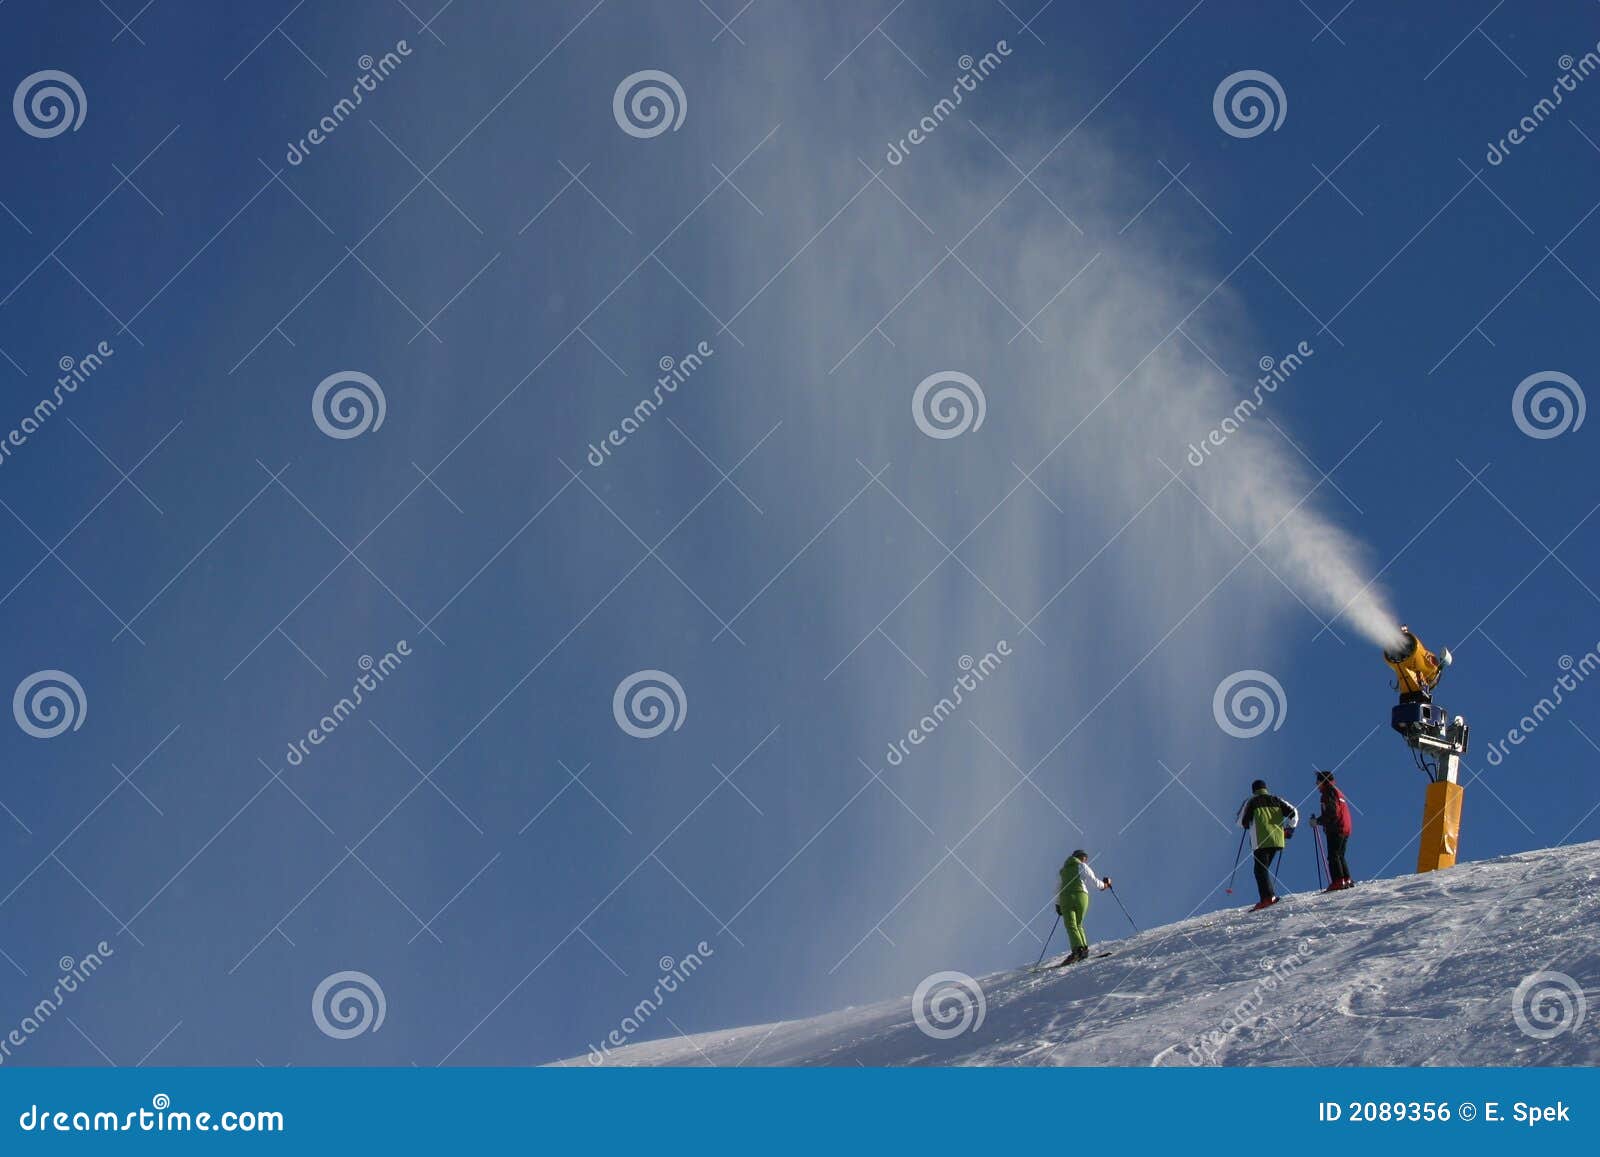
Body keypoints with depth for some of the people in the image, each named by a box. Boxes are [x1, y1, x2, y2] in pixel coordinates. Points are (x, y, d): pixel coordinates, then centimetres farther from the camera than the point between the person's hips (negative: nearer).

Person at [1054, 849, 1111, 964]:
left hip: (1065, 898, 1)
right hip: (1081, 896, -1)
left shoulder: (1064, 869, 25)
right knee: (1078, 925, 13)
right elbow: (1094, 882, 8)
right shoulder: (1082, 866, 12)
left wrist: (1058, 904, 31)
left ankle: (1078, 948, -31)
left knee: (1071, 926, -11)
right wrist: (1105, 884, 26)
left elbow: (1058, 889, 26)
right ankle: (1084, 948, -2)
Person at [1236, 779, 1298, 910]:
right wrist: (1289, 829, 20)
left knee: (1260, 869, -7)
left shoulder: (1252, 802, 6)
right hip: (1277, 839, 5)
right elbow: (1293, 812, 8)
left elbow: (1242, 822, 7)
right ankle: (1268, 896, 6)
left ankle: (1268, 897, -25)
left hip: (1261, 840, -5)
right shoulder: (1276, 801, 16)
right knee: (1264, 868, 15)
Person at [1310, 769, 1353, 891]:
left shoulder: (1329, 793, -6)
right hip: (1345, 829, 10)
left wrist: (1318, 821, -11)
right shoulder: (1338, 792, 23)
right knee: (1340, 856, 15)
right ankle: (1347, 880, 10)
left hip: (1335, 830, -10)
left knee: (1333, 856, -11)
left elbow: (1331, 812, -17)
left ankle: (1338, 882, -18)